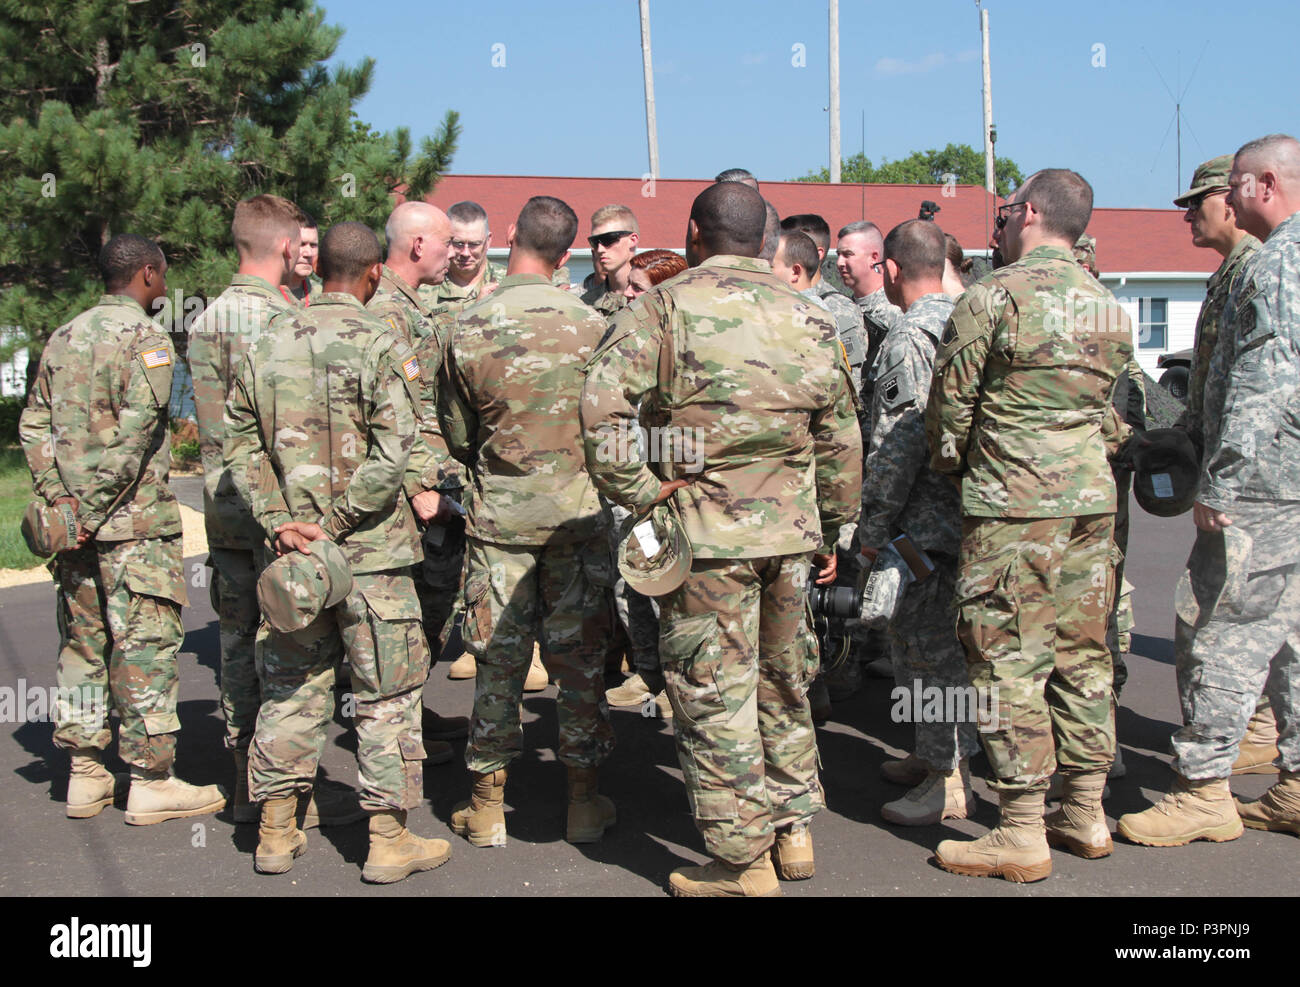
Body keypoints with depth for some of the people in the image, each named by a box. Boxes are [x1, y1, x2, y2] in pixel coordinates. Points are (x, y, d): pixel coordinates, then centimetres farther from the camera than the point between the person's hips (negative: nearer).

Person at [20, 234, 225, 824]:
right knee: (145, 647, -1)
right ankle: (151, 782, 5)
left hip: (77, 518, 7)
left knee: (82, 643, 13)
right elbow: (132, 434, -19)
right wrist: (95, 508, -16)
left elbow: (34, 425, 9)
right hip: (135, 523, -7)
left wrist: (60, 499, 3)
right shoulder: (146, 339, -10)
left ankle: (85, 775, 20)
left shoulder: (63, 338, 13)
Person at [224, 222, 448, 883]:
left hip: (292, 550, 5)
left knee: (292, 686, 15)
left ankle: (276, 833, 22)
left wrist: (280, 522, 0)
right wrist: (333, 523, -14)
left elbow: (240, 443, 5)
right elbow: (392, 454, -19)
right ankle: (389, 840, 10)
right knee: (386, 692, 5)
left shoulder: (269, 343, 6)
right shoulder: (381, 344, -10)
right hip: (371, 552, -5)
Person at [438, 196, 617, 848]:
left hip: (499, 513, 0)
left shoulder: (468, 329, -9)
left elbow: (458, 437, 2)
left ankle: (487, 807, 17)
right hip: (578, 508, 1)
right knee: (579, 658, 9)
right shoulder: (592, 324, -7)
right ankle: (585, 800, 17)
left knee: (498, 660, 8)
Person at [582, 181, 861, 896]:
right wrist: (831, 531, 22)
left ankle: (743, 862, 10)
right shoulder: (807, 318, 10)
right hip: (791, 530, 5)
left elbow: (602, 403, -18)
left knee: (713, 696, 3)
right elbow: (840, 438, 14)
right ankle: (793, 830, 29)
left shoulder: (666, 306, -6)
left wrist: (637, 491, -10)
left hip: (705, 533, -5)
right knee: (784, 683, 19)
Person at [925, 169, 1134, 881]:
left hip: (1013, 503, -7)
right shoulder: (1109, 306, 12)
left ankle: (1022, 836, 0)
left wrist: (951, 466, 13)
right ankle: (1086, 815, 20)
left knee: (1008, 661, -2)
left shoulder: (993, 296, -10)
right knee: (1081, 654, 13)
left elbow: (950, 403, -4)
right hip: (1093, 500, 7)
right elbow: (1116, 408, 17)